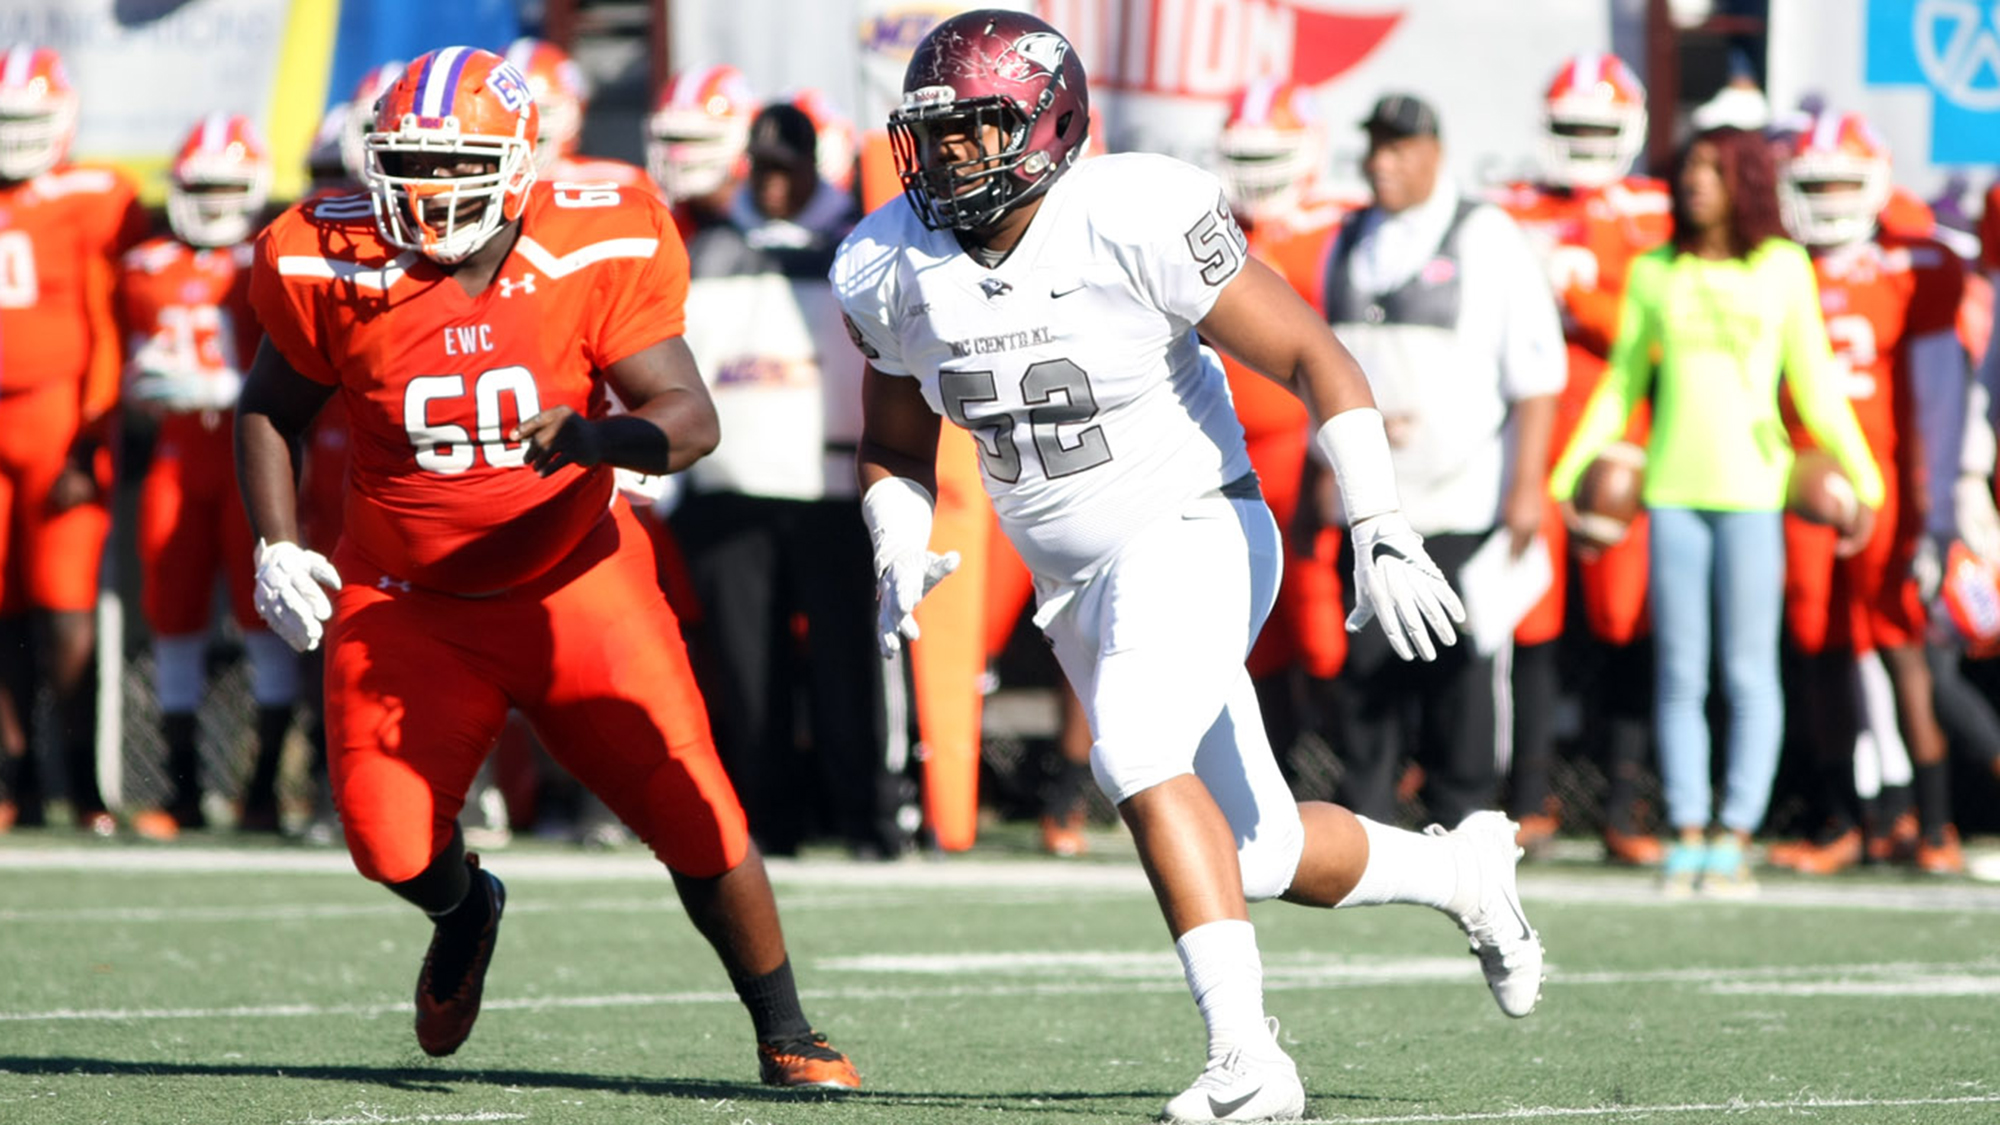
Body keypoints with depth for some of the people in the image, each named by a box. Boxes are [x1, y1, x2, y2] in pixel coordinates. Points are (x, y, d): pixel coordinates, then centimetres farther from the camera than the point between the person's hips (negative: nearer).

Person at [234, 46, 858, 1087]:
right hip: (407, 600, 1)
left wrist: (597, 438, -39)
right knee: (392, 841, -13)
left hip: (572, 582, -1)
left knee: (697, 822, -7)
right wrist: (274, 548, -7)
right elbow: (270, 410, 5)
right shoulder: (333, 269, -12)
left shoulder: (598, 256, -16)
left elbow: (689, 416, -18)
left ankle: (783, 1034, 15)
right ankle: (464, 909, 26)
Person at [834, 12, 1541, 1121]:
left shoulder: (1133, 222, -21)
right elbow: (894, 450, 13)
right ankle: (1460, 871, 39)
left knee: (1137, 757, -32)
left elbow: (1314, 358, -16)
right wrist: (899, 556, -8)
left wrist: (1382, 532, -21)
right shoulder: (893, 271, -4)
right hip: (1076, 581, 6)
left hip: (1194, 532, -6)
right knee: (1260, 853, 10)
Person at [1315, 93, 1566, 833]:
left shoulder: (1487, 239, -5)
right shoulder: (1351, 245, 12)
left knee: (1460, 678, -2)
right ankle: (1362, 819, 9)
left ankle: (1464, 820, 6)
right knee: (1368, 668, 3)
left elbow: (1536, 374, -7)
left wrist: (1527, 486, -12)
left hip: (1463, 502, -5)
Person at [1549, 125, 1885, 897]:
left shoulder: (1782, 268, 5)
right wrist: (1564, 476, 6)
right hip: (1673, 487, 2)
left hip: (1750, 487, -2)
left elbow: (1815, 385, 7)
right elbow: (1621, 386, 13)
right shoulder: (1654, 274, 9)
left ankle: (1734, 839, 0)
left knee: (1749, 673, -4)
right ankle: (1687, 839, 6)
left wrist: (1862, 481, 1)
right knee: (1679, 674, 2)